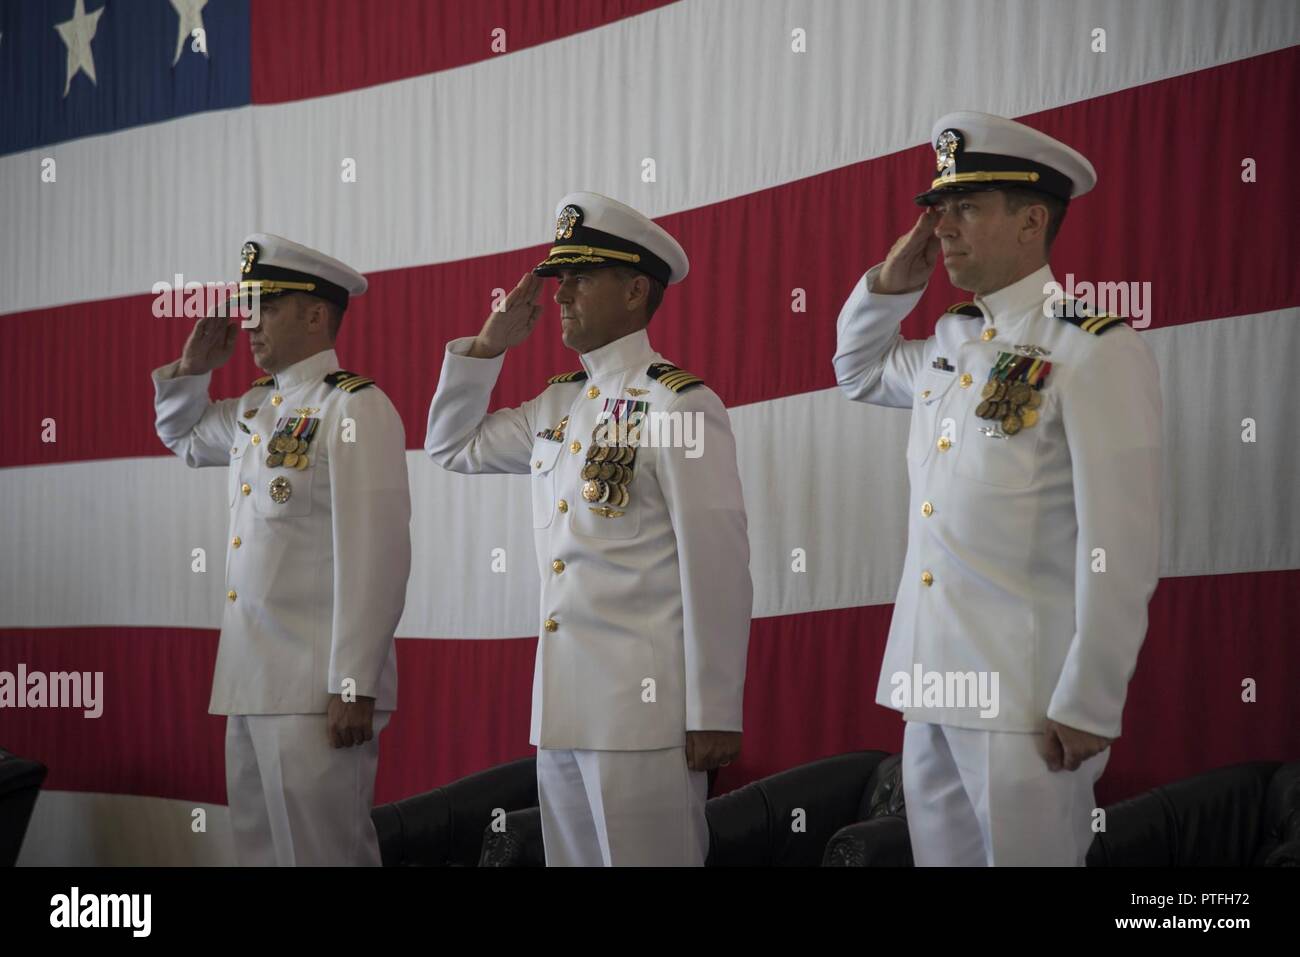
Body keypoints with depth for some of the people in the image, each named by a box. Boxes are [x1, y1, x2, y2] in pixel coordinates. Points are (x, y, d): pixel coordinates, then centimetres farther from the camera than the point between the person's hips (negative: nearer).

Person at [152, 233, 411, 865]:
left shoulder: (355, 408, -11)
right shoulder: (253, 409, 14)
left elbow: (376, 558, -17)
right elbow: (182, 438, 36)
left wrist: (354, 688, -20)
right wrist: (194, 364, 17)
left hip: (317, 693, -8)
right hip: (250, 685, 9)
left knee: (322, 854, -4)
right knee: (259, 850, 13)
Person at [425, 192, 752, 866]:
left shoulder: (680, 404, -9)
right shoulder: (555, 406, 13)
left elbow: (717, 568, -12)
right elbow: (452, 446, 27)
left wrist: (715, 716, -14)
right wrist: (489, 344, 11)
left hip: (644, 710, -7)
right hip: (561, 710, 8)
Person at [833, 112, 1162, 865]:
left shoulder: (1099, 352, -11)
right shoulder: (950, 344, 12)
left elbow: (1121, 550, -15)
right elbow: (859, 373, 34)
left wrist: (1089, 706, -17)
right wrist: (890, 283, 14)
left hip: (1026, 695, -7)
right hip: (930, 685, 7)